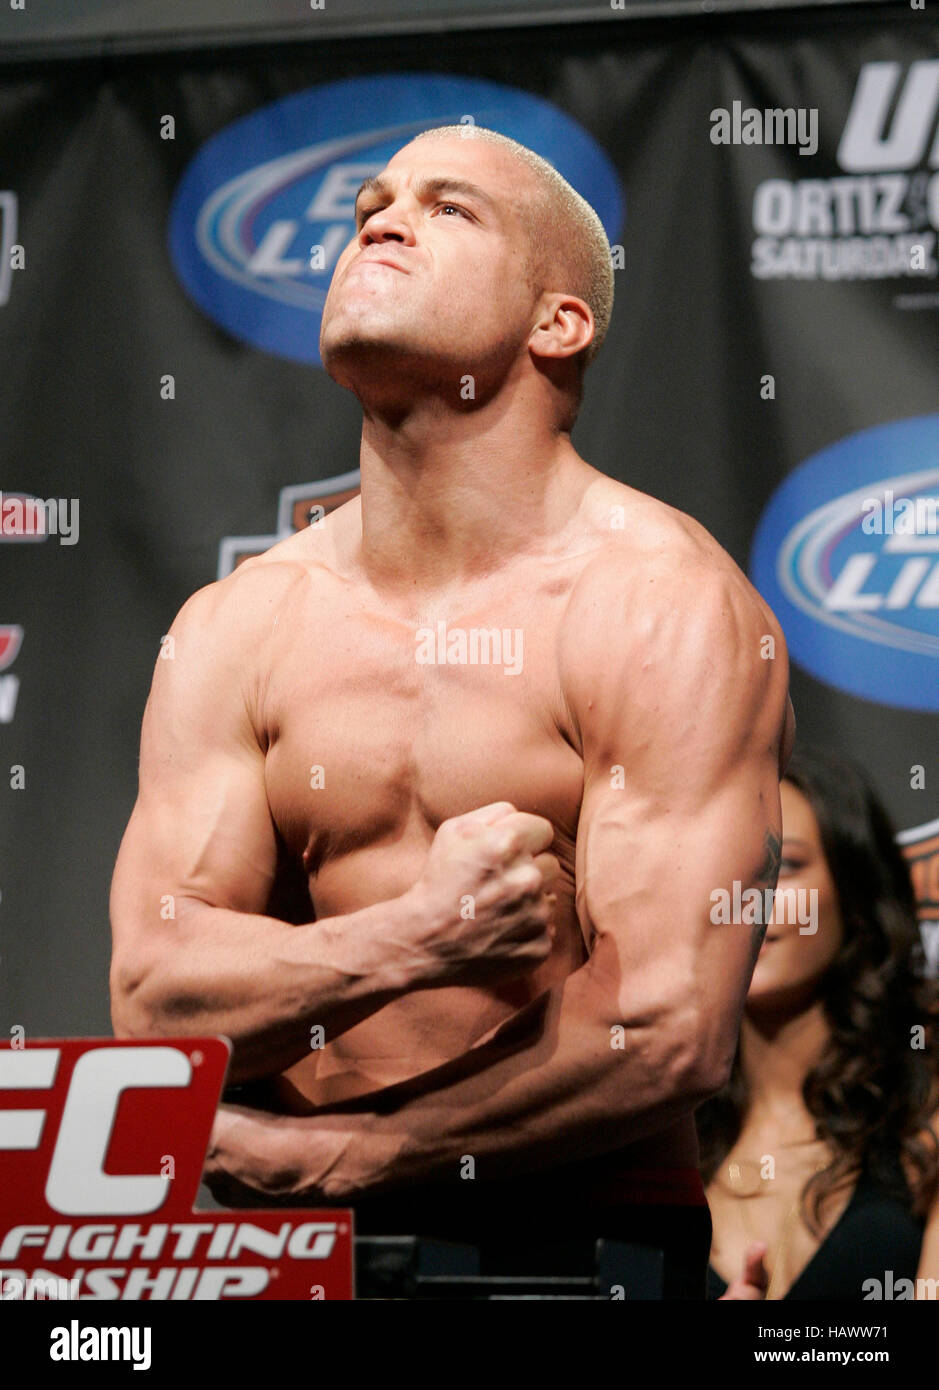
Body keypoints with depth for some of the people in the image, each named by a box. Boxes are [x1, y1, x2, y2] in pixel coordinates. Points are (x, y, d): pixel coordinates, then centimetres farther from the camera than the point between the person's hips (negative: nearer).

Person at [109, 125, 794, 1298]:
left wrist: (316, 1157, -7)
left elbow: (665, 1036, -11)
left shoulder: (667, 606, -4)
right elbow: (154, 1003, -1)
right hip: (295, 1243, 3)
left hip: (578, 1242, -3)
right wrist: (415, 941, -19)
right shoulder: (232, 628, 8)